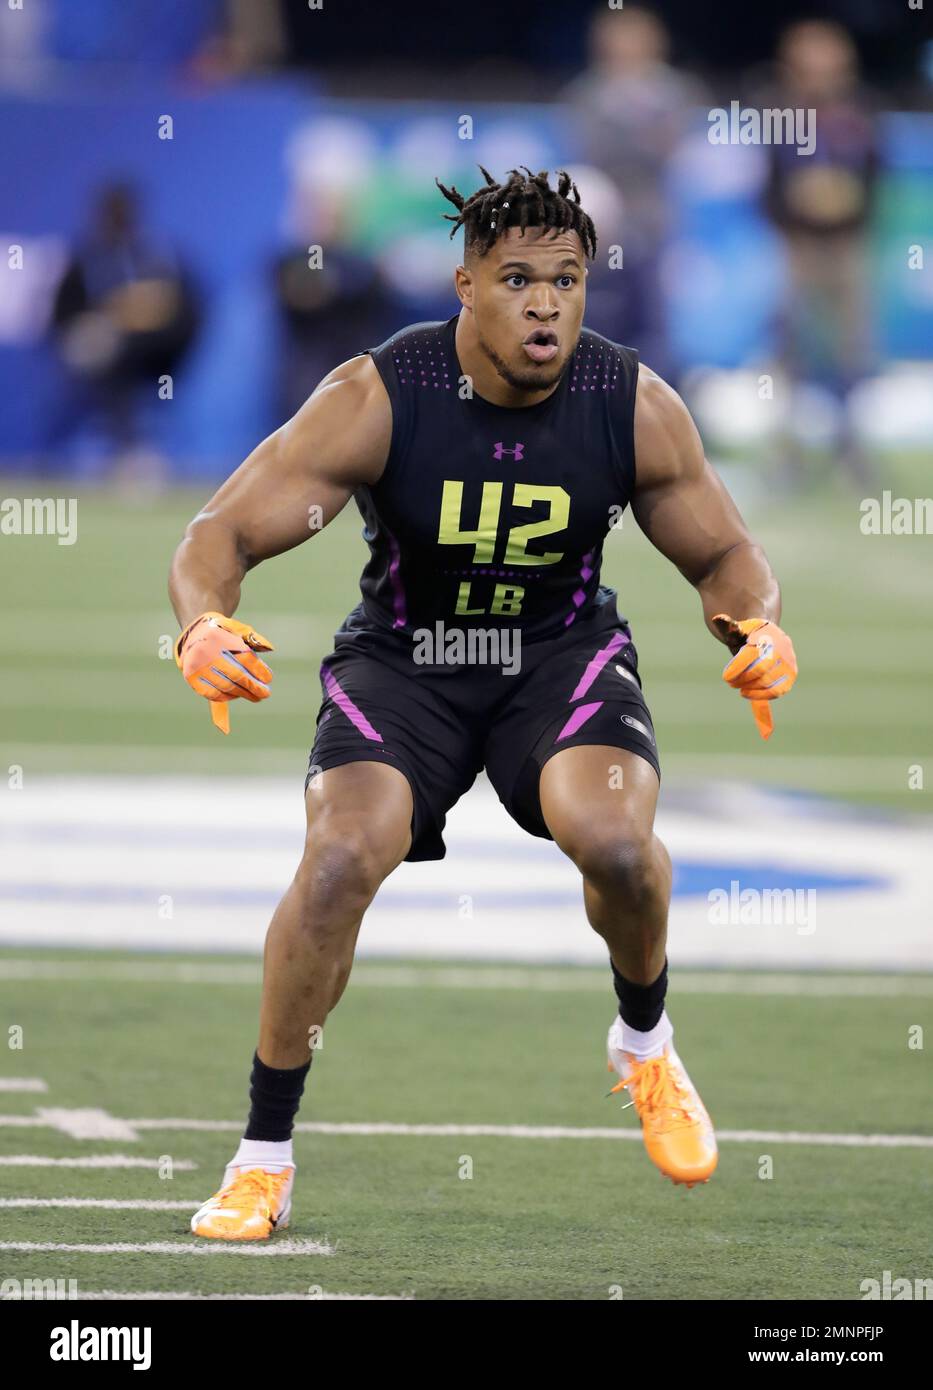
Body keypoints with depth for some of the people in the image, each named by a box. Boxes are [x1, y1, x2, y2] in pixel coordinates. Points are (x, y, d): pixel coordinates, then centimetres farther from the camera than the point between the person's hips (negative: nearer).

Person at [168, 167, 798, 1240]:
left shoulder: (635, 406, -11)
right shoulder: (376, 397, -19)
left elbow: (723, 555, 3)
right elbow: (220, 533, -17)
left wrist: (758, 628, -20)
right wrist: (203, 625, -39)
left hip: (562, 655, 1)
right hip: (403, 659, -1)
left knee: (617, 841, -30)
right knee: (340, 858, -28)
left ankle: (645, 1043, 6)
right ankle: (264, 1159, -12)